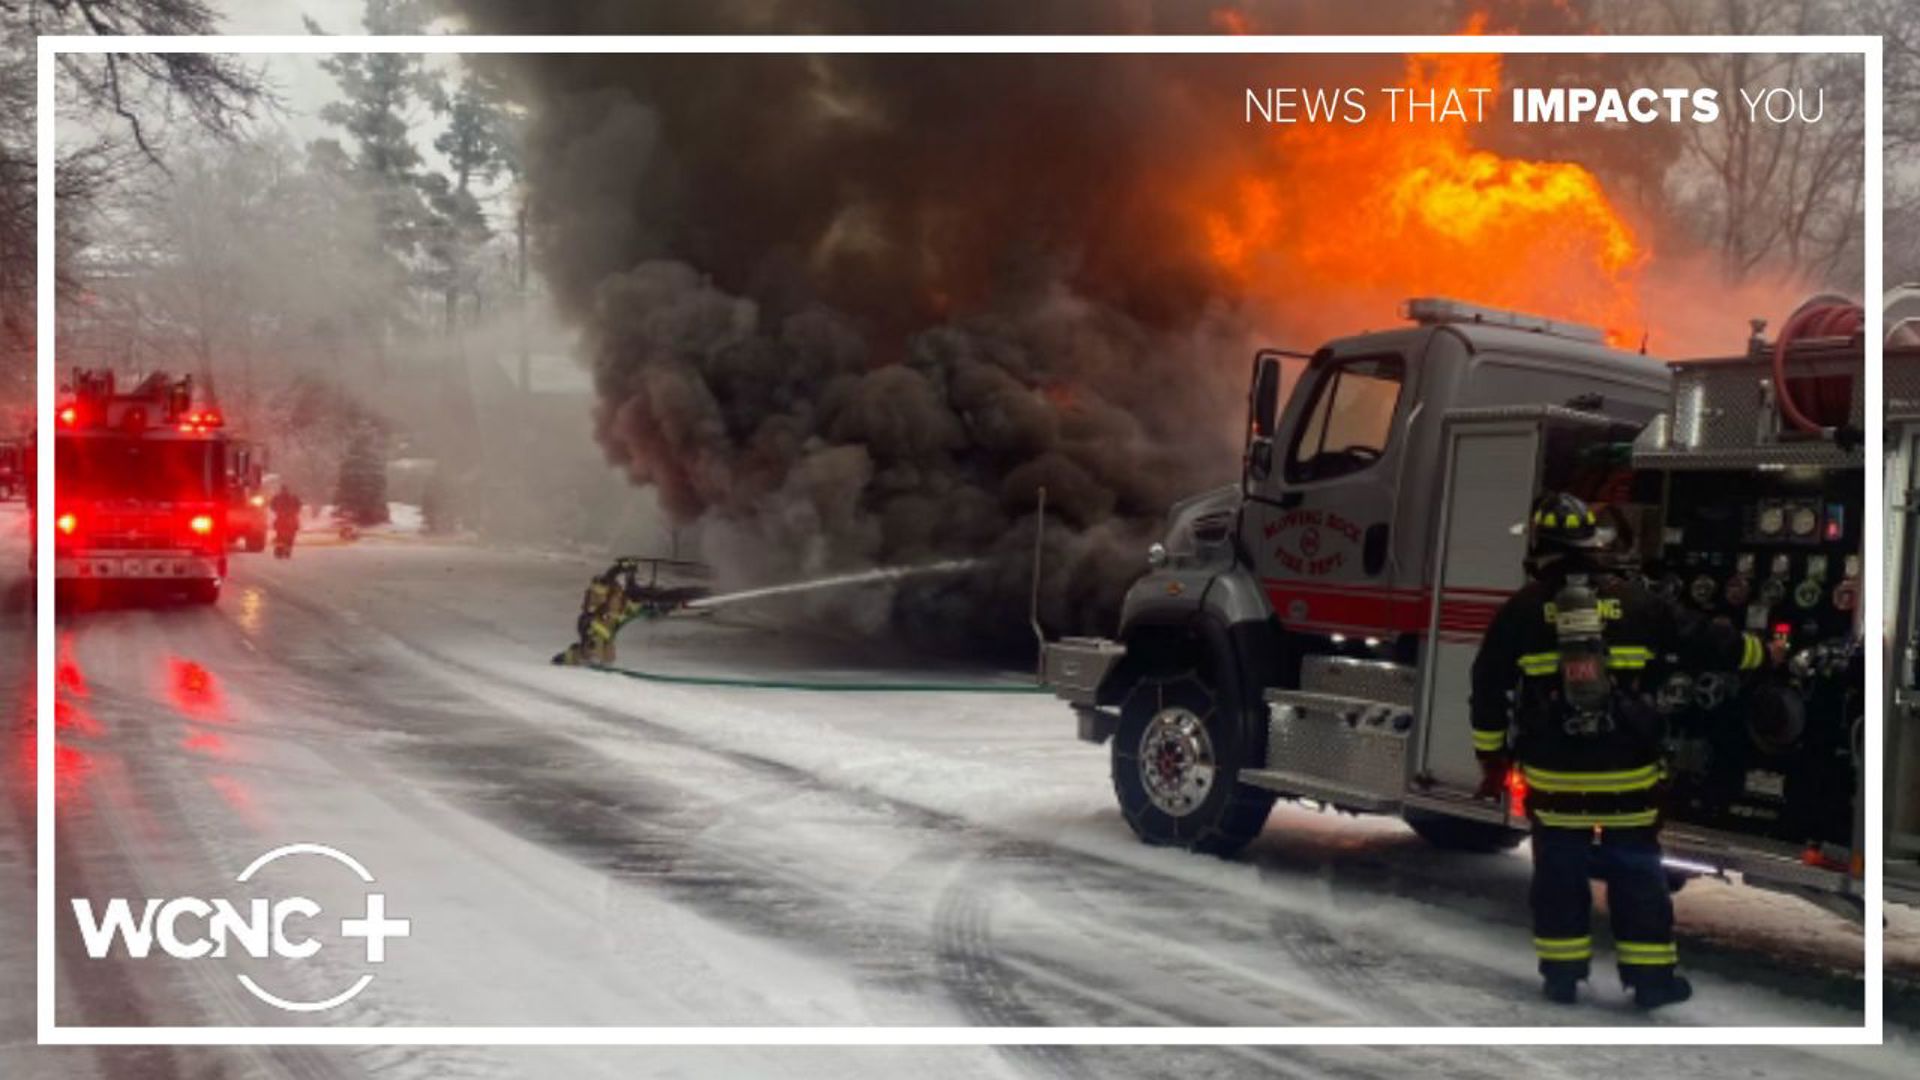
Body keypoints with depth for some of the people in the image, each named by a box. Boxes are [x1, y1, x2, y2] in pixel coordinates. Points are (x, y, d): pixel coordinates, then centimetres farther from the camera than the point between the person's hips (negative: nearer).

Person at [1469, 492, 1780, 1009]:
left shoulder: (1521, 611, -2)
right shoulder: (1635, 601, -1)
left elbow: (1488, 687, 2)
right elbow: (1702, 640, 7)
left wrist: (1492, 756, 12)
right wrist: (1762, 652, 24)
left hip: (1554, 776, 0)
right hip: (1628, 775, 0)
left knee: (1559, 876, 11)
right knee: (1638, 875, 10)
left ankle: (1562, 976, 15)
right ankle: (1651, 977, 15)